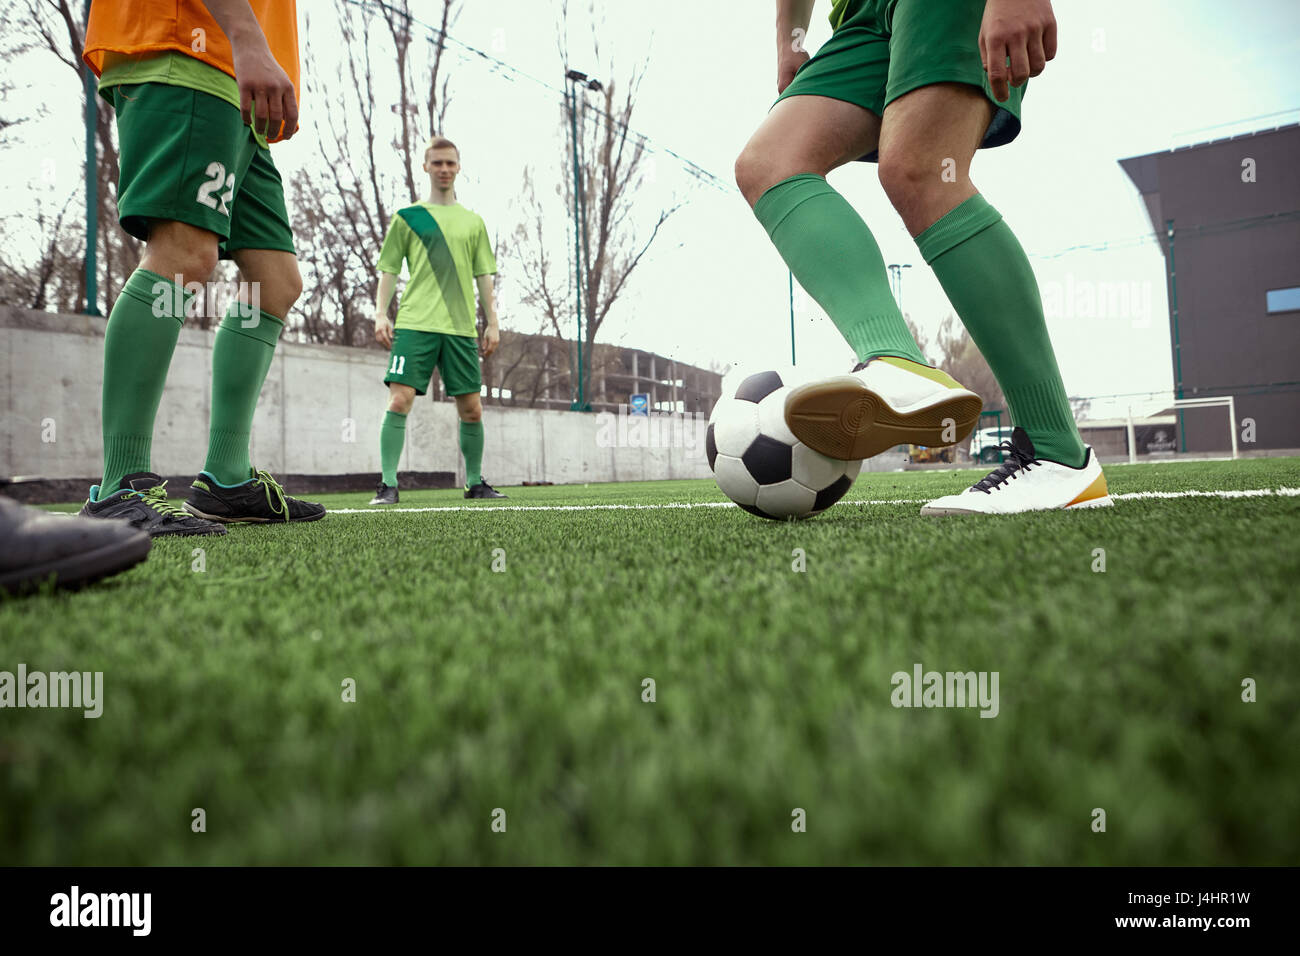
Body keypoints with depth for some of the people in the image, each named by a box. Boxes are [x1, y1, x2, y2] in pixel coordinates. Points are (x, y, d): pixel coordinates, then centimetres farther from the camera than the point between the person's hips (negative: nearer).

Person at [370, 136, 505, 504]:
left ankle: (475, 482, 16)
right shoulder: (408, 217, 10)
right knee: (399, 399, -13)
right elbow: (388, 270, 9)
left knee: (471, 407, 2)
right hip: (415, 323, -2)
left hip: (461, 327, 2)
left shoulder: (473, 221, 17)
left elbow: (483, 276, 16)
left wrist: (492, 322, 9)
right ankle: (388, 484, -8)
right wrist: (381, 313, -3)